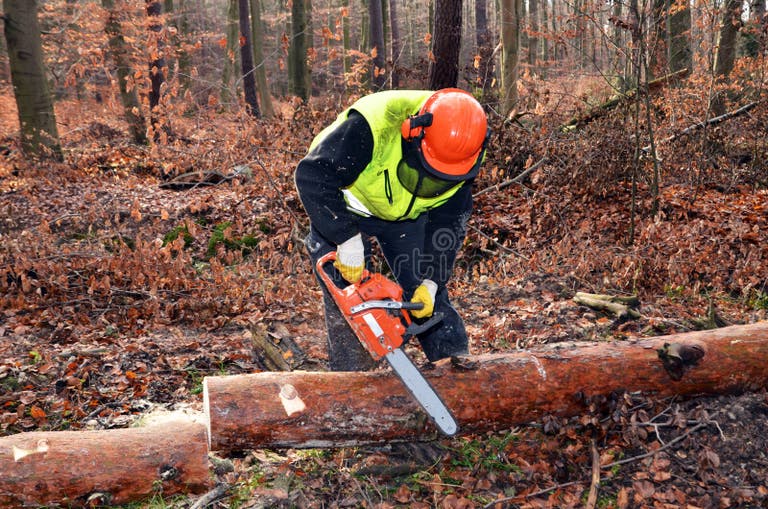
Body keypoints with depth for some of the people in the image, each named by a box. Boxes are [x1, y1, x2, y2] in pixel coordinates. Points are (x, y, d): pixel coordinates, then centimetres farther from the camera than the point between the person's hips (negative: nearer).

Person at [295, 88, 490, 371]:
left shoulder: (465, 155, -22)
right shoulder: (371, 124, -40)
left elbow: (449, 219, -11)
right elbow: (312, 177, -36)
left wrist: (431, 281, -19)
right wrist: (347, 239, -39)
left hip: (407, 212, 4)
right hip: (341, 209, -3)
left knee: (428, 295, 1)